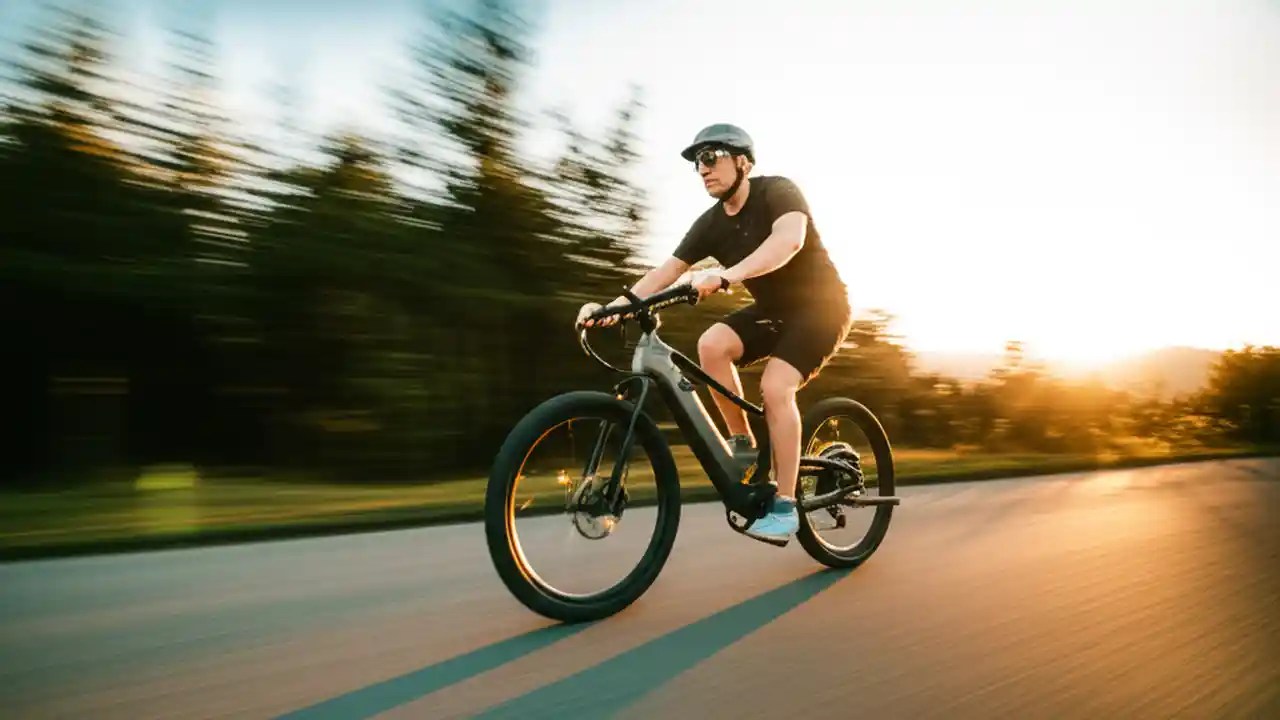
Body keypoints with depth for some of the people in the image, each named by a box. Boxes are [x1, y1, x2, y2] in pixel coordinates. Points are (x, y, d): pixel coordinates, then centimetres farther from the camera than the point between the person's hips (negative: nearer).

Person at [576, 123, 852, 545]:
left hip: (820, 307, -5)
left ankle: (784, 507, -16)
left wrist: (724, 277, -55)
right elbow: (667, 270, -11)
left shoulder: (777, 191, -20)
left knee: (775, 386, -26)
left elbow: (790, 240, -41)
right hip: (773, 309, 6)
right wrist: (613, 305, -26)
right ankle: (743, 447, -6)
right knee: (712, 344, -22)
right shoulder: (711, 223, -3)